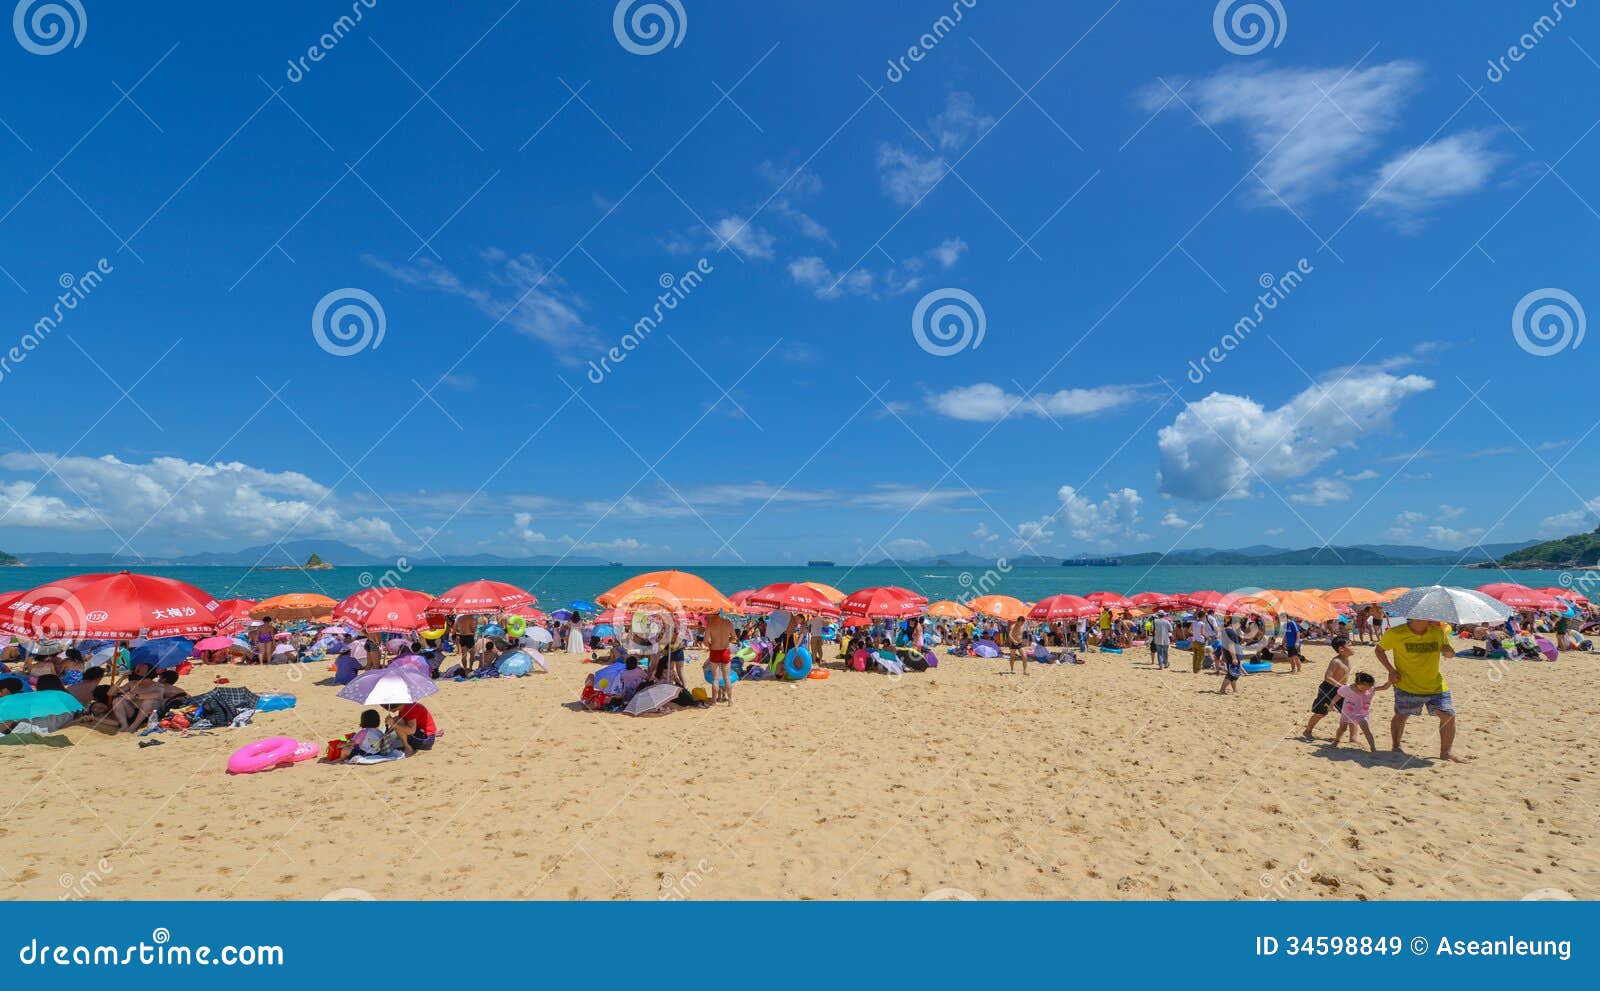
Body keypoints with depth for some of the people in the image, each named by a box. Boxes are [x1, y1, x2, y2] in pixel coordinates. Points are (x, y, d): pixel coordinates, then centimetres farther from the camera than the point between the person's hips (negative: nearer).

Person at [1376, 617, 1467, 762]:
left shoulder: (1438, 631, -4)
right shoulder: (1395, 634, -15)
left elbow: (1450, 653, 11)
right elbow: (1379, 649, -1)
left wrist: (1449, 652, -14)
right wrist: (1391, 670, -12)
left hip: (1436, 685, 3)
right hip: (1407, 686, -3)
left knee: (1449, 715, -2)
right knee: (1401, 716, 9)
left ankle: (1446, 752, 15)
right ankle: (1396, 747, 28)